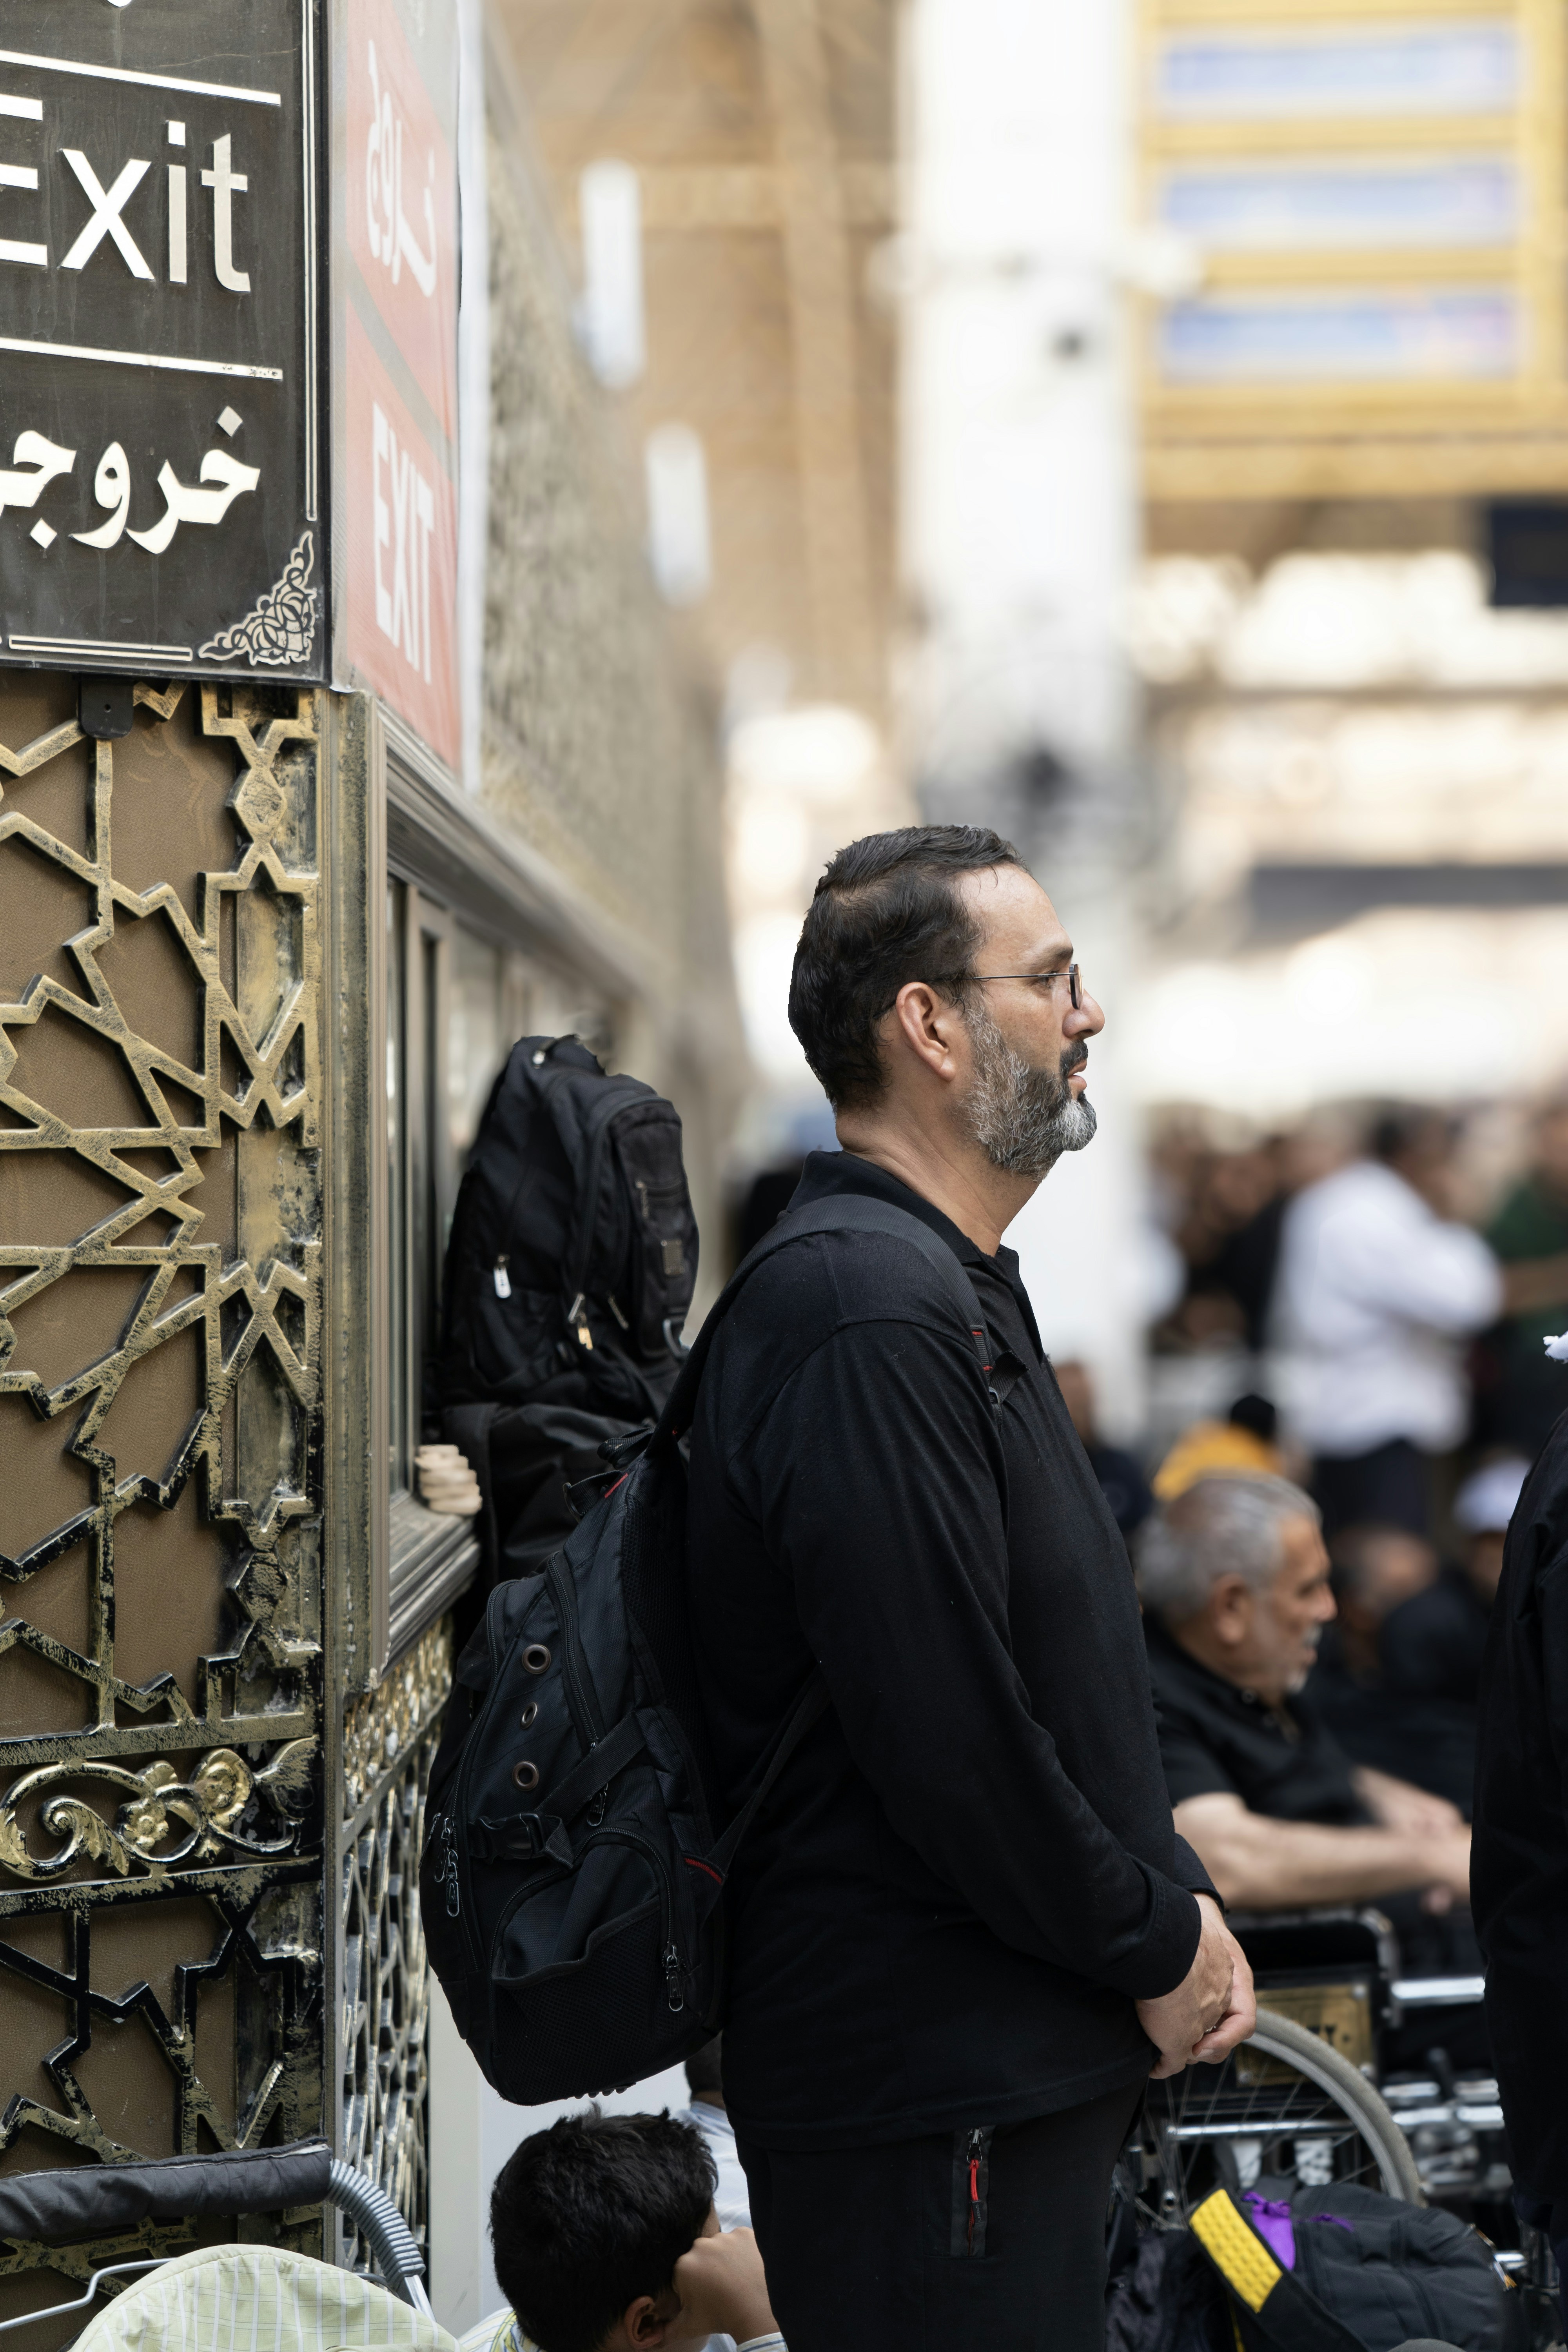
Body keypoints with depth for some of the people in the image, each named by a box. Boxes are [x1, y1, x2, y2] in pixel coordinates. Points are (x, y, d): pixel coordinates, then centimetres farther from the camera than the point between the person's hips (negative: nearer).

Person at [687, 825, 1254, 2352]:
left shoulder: (960, 1294, 15)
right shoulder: (864, 1322, -20)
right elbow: (949, 1738, -24)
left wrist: (1175, 1901, 8)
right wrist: (1162, 1948, -11)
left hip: (1036, 2070, 10)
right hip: (923, 2097, -10)